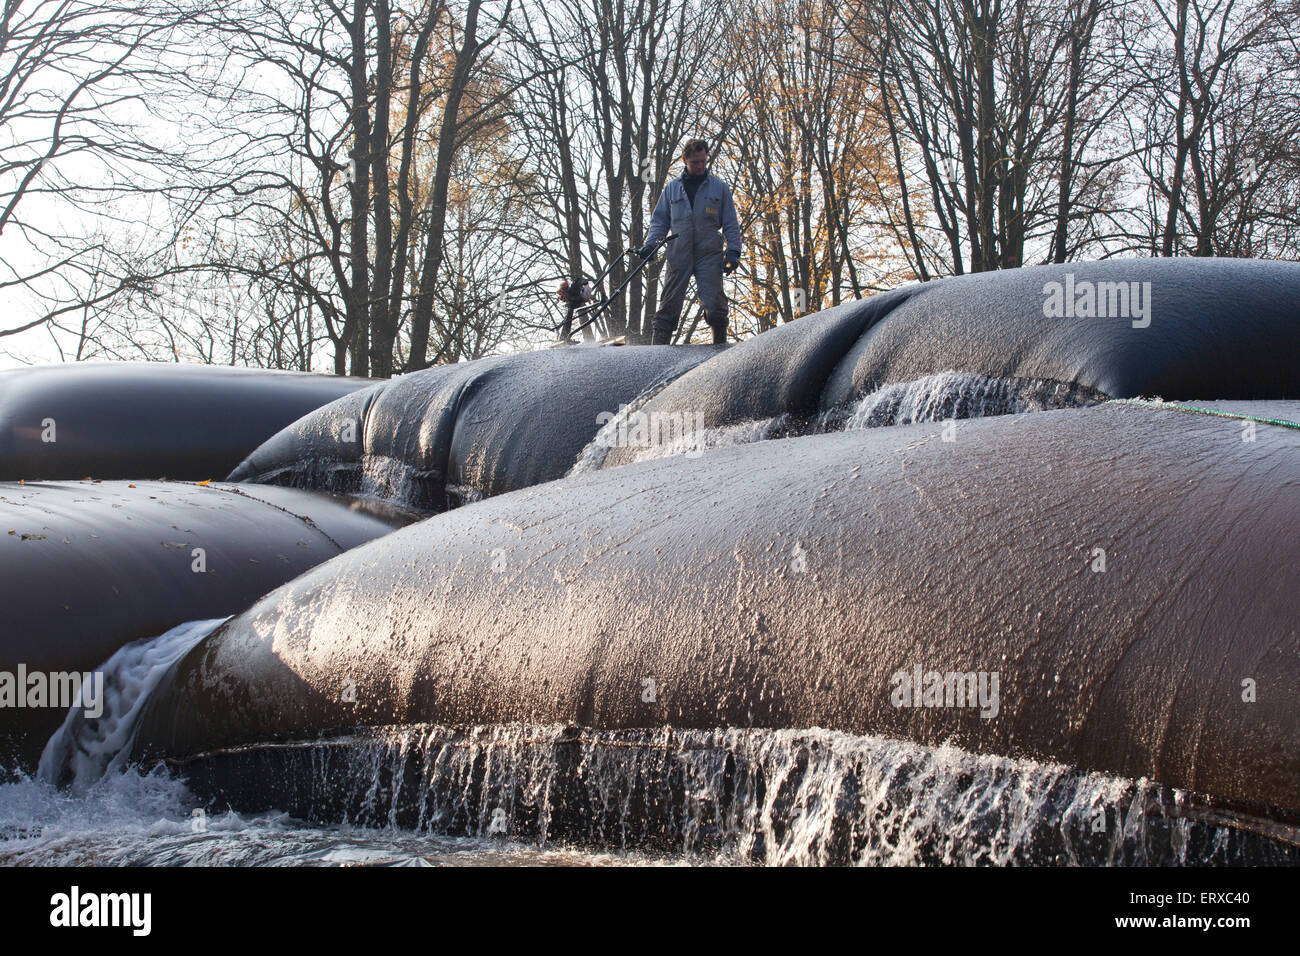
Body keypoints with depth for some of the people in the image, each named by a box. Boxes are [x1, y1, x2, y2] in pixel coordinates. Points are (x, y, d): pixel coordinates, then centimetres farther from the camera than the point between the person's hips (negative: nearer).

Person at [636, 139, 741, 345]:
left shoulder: (720, 187, 11)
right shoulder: (672, 188, 14)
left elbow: (730, 224, 11)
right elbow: (660, 220, 17)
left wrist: (733, 251, -1)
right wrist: (650, 243, 0)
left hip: (709, 254, -1)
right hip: (678, 255, 1)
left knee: (714, 304, -11)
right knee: (669, 304, -3)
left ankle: (721, 346, 0)